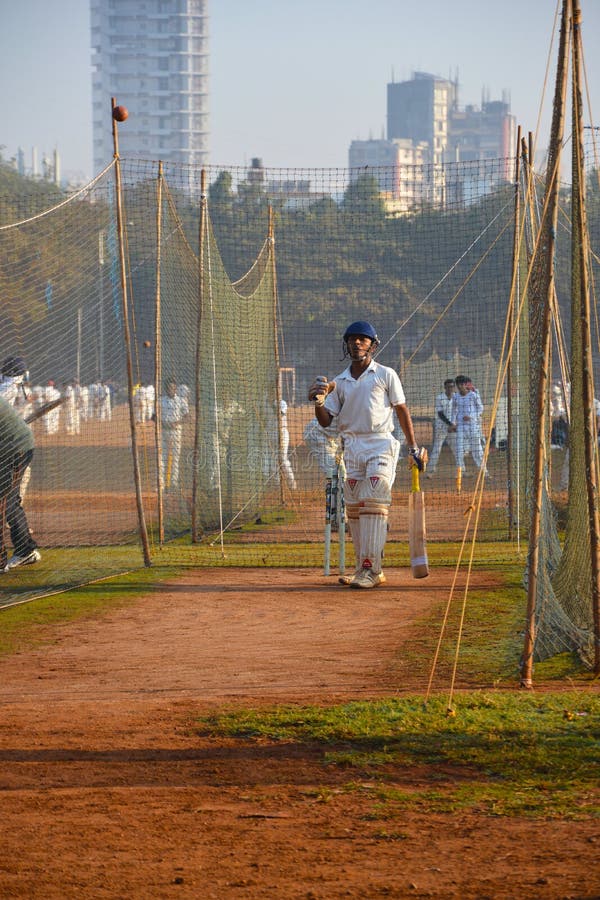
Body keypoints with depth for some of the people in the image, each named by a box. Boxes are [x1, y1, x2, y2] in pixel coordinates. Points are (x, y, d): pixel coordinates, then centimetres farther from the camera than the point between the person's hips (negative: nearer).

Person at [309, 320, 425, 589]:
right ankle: (363, 568, 10)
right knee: (354, 508, 3)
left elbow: (402, 410, 5)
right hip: (351, 448, 5)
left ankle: (371, 570, -19)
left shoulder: (385, 375, 4)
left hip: (380, 446, -5)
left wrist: (413, 448, 1)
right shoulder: (340, 382, 13)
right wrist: (319, 402, -12)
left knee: (373, 506, -15)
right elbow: (326, 421, 10)